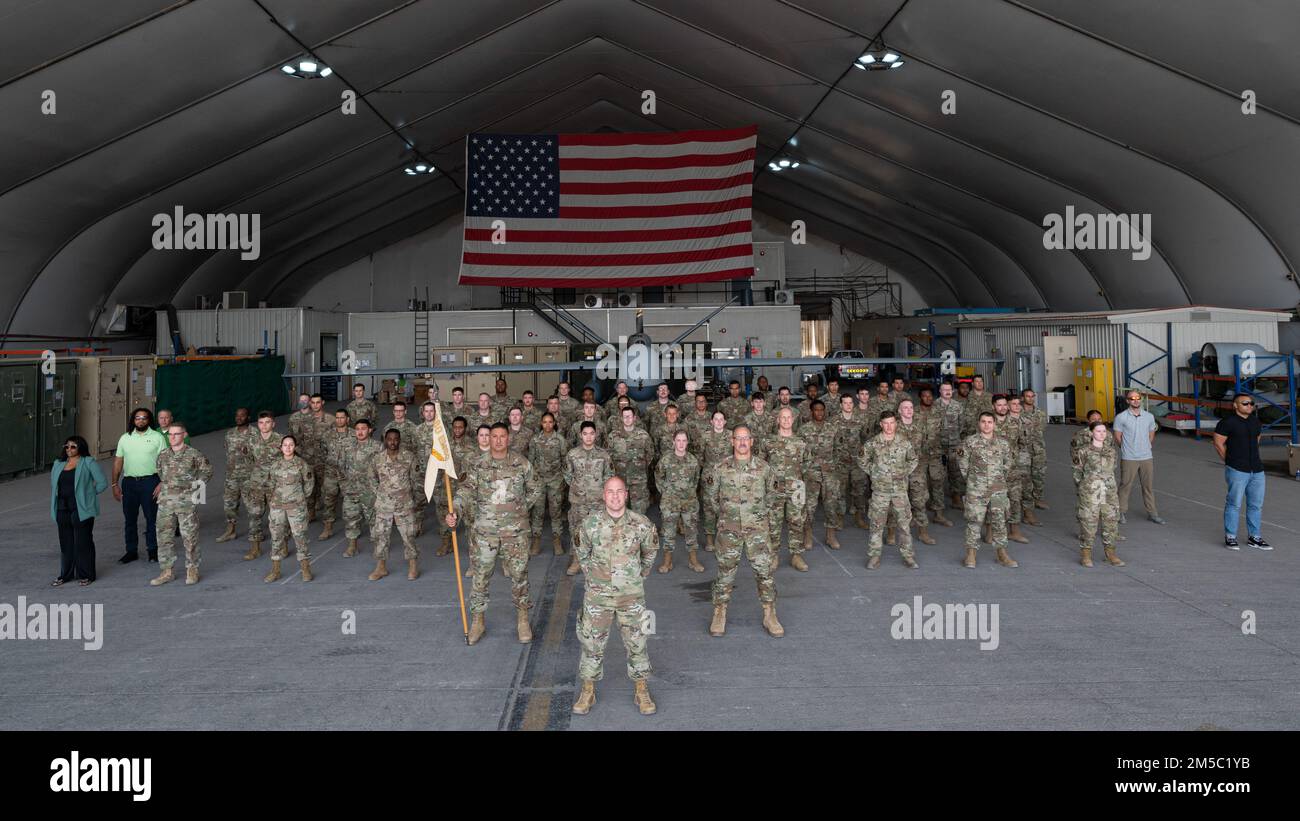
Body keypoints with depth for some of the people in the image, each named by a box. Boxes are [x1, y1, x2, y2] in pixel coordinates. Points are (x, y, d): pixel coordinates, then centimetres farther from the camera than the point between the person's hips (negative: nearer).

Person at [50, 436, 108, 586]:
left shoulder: (88, 462, -2)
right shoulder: (58, 464, 15)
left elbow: (102, 483, -4)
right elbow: (53, 485, 23)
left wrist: (88, 494, -1)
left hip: (81, 509, -5)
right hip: (63, 509, 5)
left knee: (83, 543, -1)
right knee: (66, 543, 11)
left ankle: (85, 575, 6)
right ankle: (65, 574, 20)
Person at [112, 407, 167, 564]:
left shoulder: (158, 438, -1)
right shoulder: (125, 438, 9)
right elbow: (118, 462, 11)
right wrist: (115, 484, 7)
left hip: (149, 482, -3)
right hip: (129, 482, 3)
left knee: (152, 518, 2)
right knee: (129, 519, 9)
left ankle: (153, 550, 13)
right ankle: (131, 551, 18)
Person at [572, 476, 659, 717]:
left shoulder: (642, 524, -10)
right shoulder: (590, 523, -9)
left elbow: (650, 551, 11)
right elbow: (582, 553, 10)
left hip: (632, 596, 0)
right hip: (597, 595, 0)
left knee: (636, 644, 8)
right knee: (592, 643, 9)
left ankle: (641, 691, 25)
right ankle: (588, 691, 26)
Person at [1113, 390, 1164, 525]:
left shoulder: (1149, 416, 5)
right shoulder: (1121, 418, -7)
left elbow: (1151, 436, 16)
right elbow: (1117, 438, -1)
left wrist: (1144, 448, 15)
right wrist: (1128, 449, 8)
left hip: (1147, 458, 4)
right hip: (1128, 459, -3)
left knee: (1149, 486, 10)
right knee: (1125, 485, 3)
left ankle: (1152, 513, 19)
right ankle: (1122, 512, 15)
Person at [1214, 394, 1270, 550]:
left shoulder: (1255, 421, 12)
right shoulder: (1228, 422, -8)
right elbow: (1218, 443, -5)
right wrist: (1231, 461, 1)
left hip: (1257, 470, 6)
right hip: (1237, 471, -6)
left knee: (1256, 504, 9)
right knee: (1234, 504, -4)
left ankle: (1254, 538, 19)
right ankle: (1230, 538, 4)